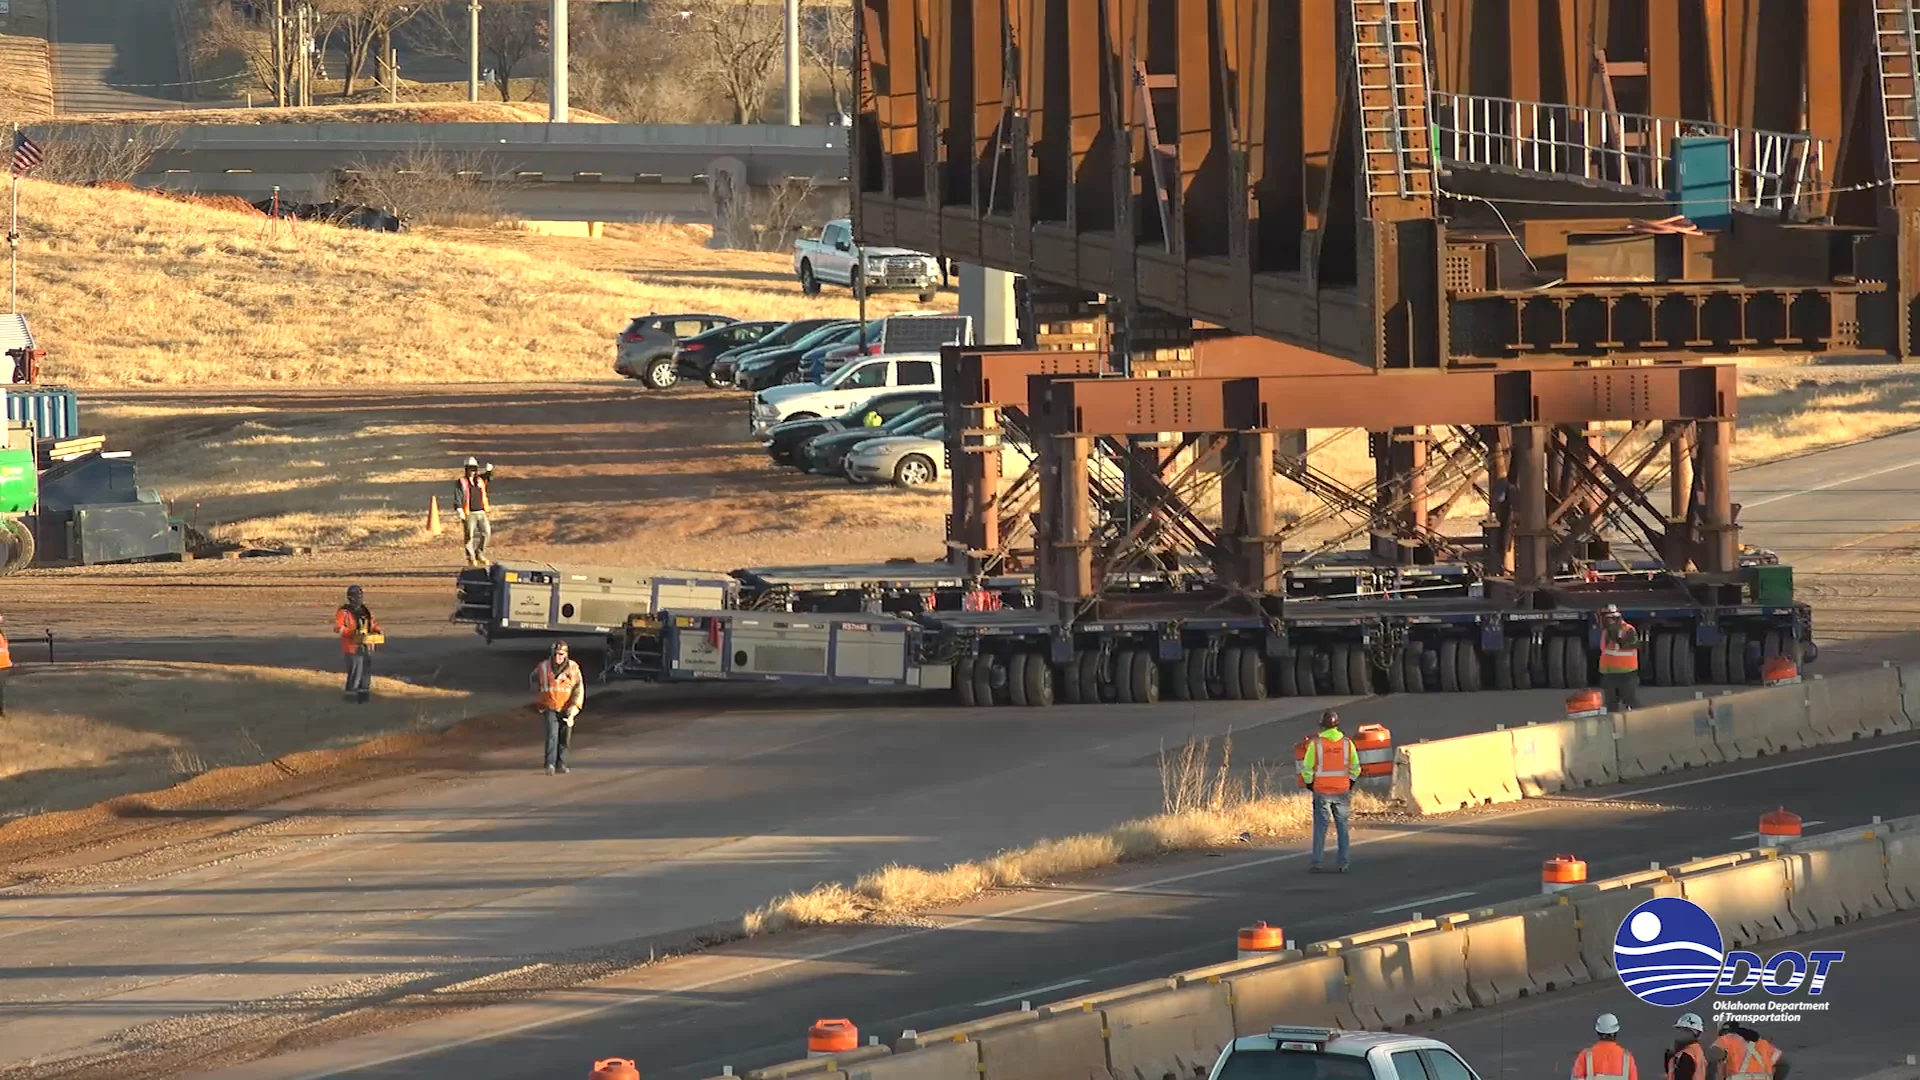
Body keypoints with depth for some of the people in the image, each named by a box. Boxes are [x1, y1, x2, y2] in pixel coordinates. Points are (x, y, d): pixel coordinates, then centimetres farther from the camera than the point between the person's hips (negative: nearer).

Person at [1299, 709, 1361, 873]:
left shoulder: (1315, 743, -9)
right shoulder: (1347, 743, -2)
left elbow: (1307, 768, -5)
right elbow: (1355, 767, 6)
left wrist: (1309, 784, 12)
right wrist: (1350, 784, 19)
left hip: (1321, 792, -2)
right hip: (1342, 792, 2)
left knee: (1320, 828, 3)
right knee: (1342, 826, 9)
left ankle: (1317, 862, 1)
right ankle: (1343, 863, 8)